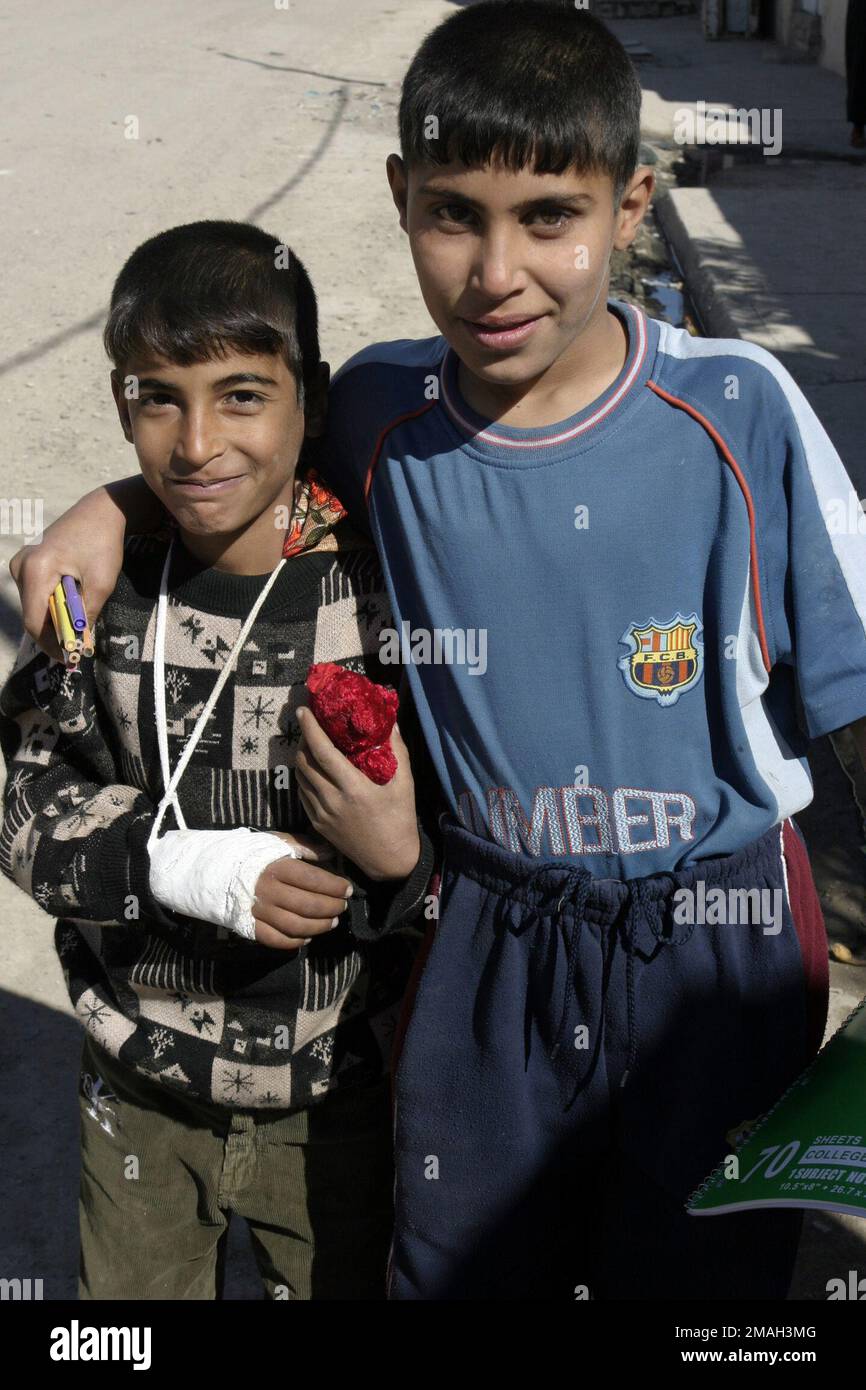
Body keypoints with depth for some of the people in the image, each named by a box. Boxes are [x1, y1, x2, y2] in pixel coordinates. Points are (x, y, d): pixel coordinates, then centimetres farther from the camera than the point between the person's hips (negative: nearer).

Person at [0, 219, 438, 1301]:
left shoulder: (384, 597, -18)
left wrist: (399, 859, -34)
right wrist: (186, 867, -25)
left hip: (334, 1101, -2)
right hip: (139, 1096, 3)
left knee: (345, 1284, 22)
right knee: (129, 1306, 26)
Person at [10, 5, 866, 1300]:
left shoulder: (737, 410, -17)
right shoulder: (380, 408, -9)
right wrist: (111, 503, -4)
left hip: (714, 944, -2)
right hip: (490, 938, 2)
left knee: (702, 1268, 19)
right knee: (459, 1267, 18)